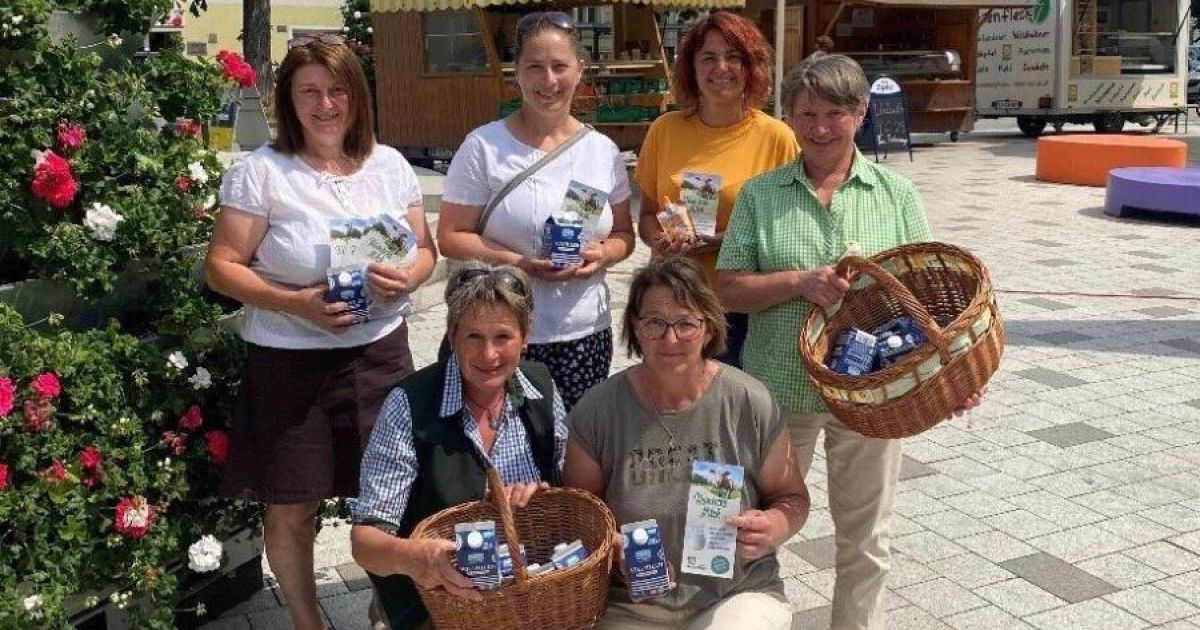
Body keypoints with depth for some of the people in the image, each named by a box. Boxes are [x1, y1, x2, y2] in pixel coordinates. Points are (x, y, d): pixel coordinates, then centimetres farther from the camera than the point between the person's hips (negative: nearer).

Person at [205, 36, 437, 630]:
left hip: (380, 353, 3)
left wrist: (407, 279, -13)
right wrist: (295, 303, -22)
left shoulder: (389, 165, 4)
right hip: (289, 361, -3)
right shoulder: (261, 171, -9)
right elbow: (222, 267, -8)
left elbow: (424, 250, 10)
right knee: (290, 509, 8)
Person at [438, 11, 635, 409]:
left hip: (585, 336, 3)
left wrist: (603, 254, -10)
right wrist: (520, 263, -18)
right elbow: (451, 237, -5)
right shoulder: (484, 147, -5)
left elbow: (624, 234, 13)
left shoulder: (603, 151, 5)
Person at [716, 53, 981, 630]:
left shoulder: (895, 194, 1)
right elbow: (729, 290, -4)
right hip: (780, 388, 0)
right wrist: (800, 282, -20)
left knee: (863, 540, 14)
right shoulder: (760, 195, -1)